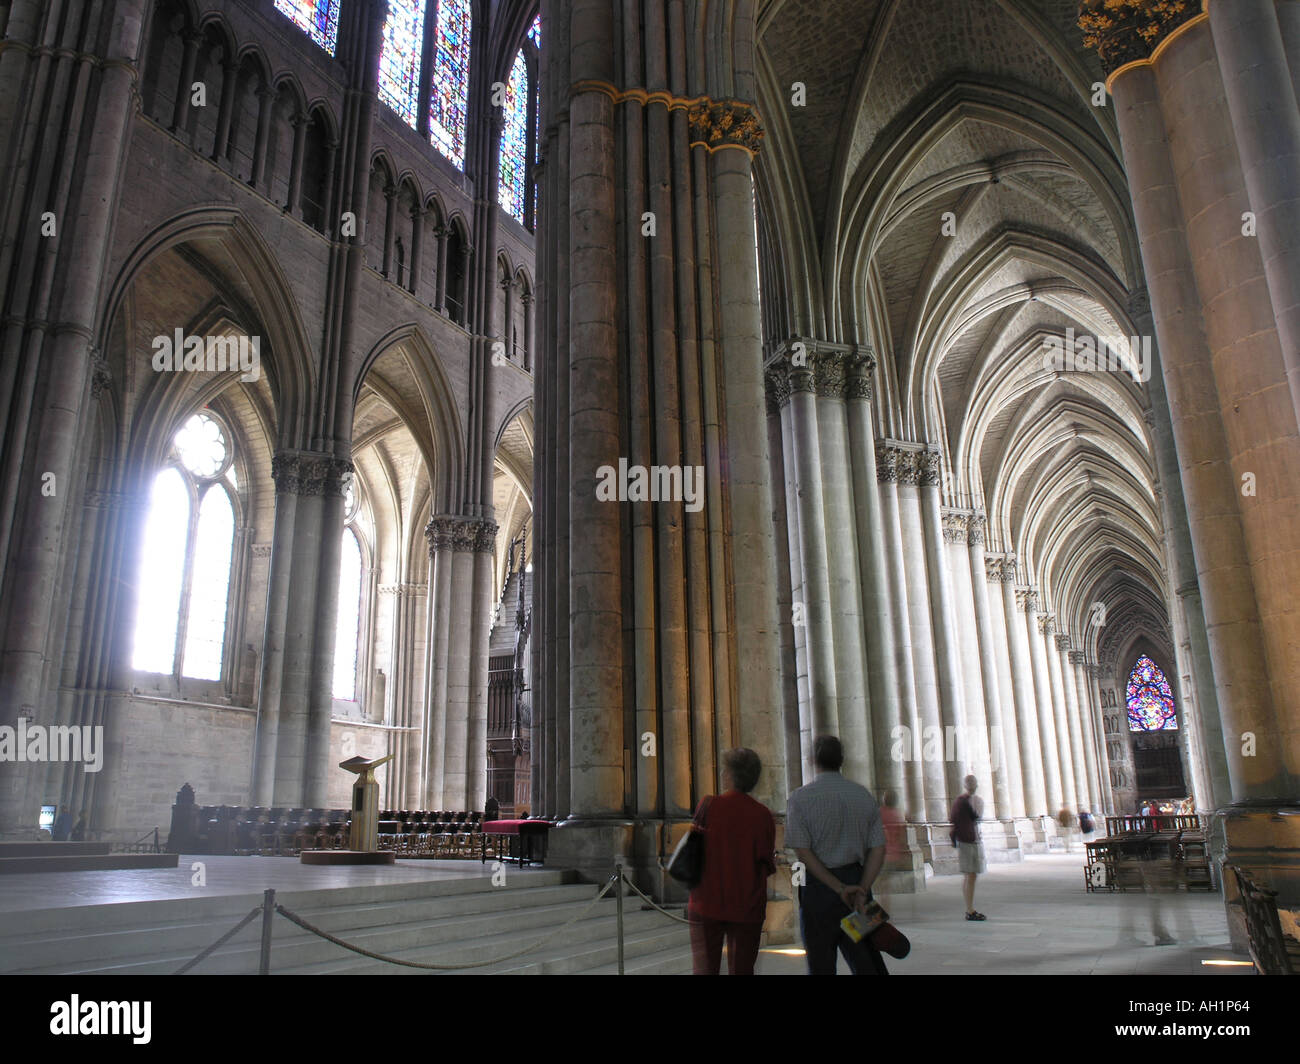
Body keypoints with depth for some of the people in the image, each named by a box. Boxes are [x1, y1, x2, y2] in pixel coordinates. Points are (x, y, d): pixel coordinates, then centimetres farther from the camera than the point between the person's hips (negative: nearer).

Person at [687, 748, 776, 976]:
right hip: (747, 907, 1)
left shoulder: (708, 806, -8)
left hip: (707, 904, -1)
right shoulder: (763, 814, -5)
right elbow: (768, 866, -3)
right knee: (742, 969, 11)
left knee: (705, 968, 7)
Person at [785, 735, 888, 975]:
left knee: (821, 964, 8)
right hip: (857, 879, 4)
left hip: (819, 885, -3)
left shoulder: (800, 798, -8)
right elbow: (878, 849, -2)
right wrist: (862, 890, -9)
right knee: (866, 963, 11)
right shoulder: (864, 795, 3)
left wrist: (840, 889, -13)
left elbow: (803, 852, -14)